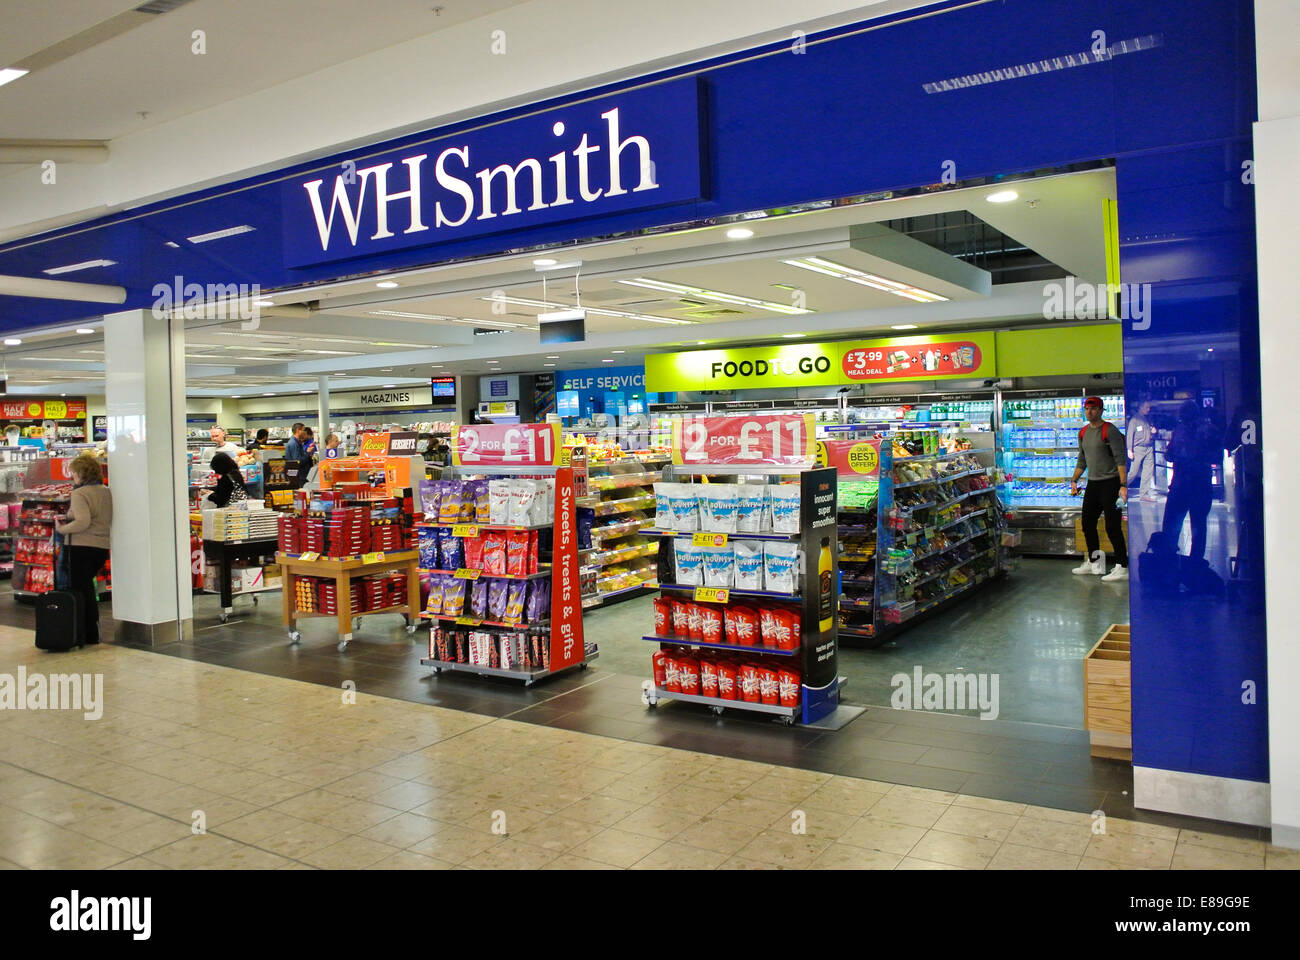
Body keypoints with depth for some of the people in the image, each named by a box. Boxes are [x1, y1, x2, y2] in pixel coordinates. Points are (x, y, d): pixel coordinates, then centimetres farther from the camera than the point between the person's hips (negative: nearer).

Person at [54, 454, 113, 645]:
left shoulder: (80, 494, -13)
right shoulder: (106, 492, 9)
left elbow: (83, 521, -23)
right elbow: (110, 519, 14)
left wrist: (62, 529, -10)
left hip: (82, 546, -7)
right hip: (102, 545, 7)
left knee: (80, 588, 2)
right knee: (88, 586, 19)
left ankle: (88, 635, 3)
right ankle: (93, 633, 22)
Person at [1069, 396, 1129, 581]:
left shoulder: (1110, 430, -11)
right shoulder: (1083, 433, 13)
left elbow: (1120, 459, -16)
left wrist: (1123, 485, -23)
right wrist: (1074, 480, 18)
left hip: (1110, 484, -8)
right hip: (1092, 484, 8)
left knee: (1112, 527, -8)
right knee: (1088, 524, 13)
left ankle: (1122, 567, -1)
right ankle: (1093, 562, 27)